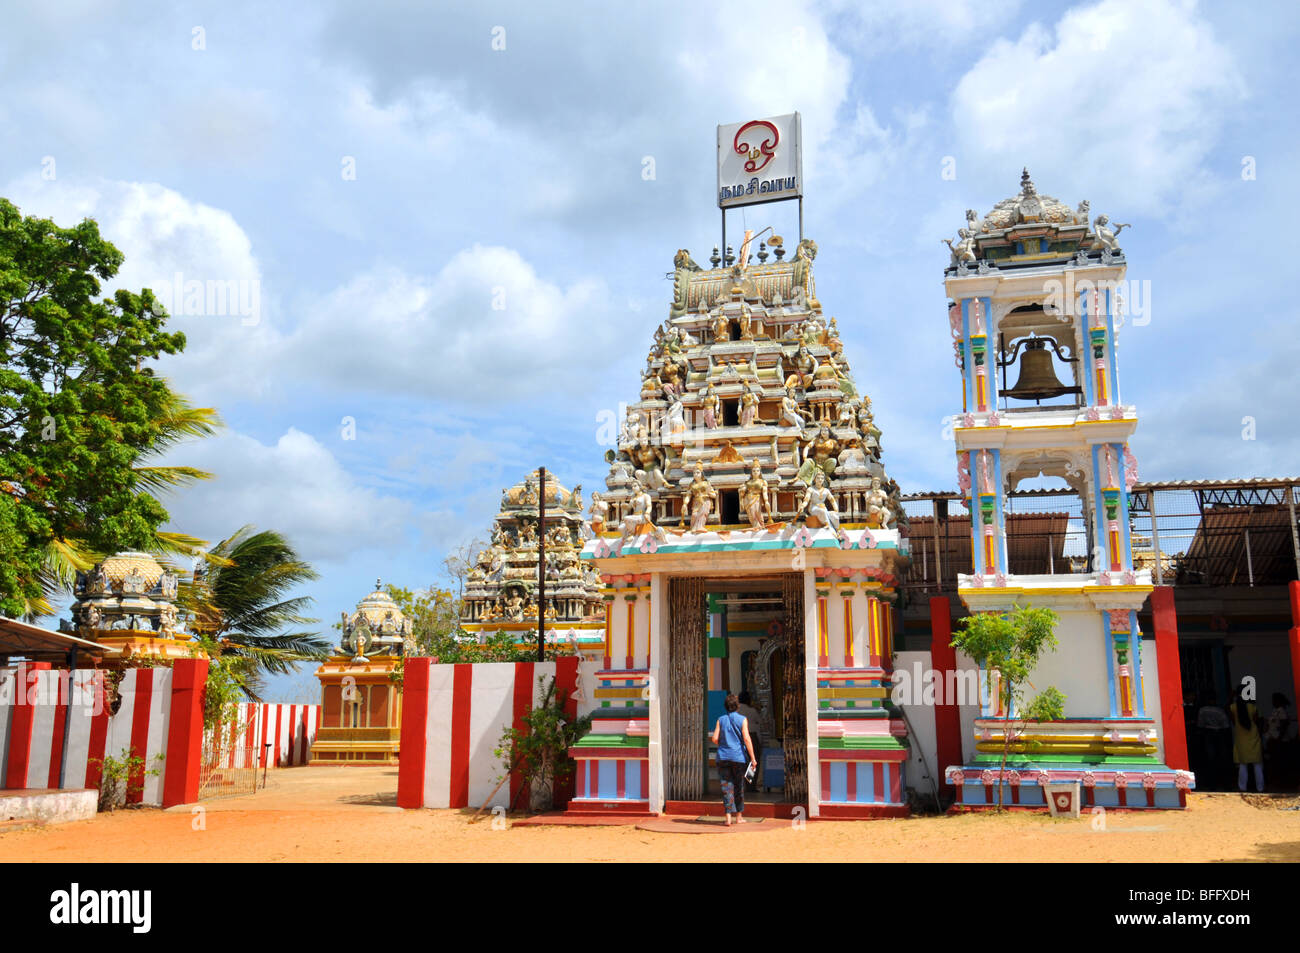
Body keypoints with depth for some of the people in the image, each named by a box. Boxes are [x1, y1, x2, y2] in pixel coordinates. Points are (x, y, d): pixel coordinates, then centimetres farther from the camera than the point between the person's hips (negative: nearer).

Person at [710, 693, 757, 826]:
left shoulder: (721, 720, 4)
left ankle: (728, 816, -9)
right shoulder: (742, 719, -2)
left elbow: (715, 739, -1)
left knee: (726, 787, 1)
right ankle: (739, 816, 19)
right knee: (739, 787, 11)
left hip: (723, 757, 1)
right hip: (738, 757, -1)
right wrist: (753, 758, -9)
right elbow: (746, 739, -10)